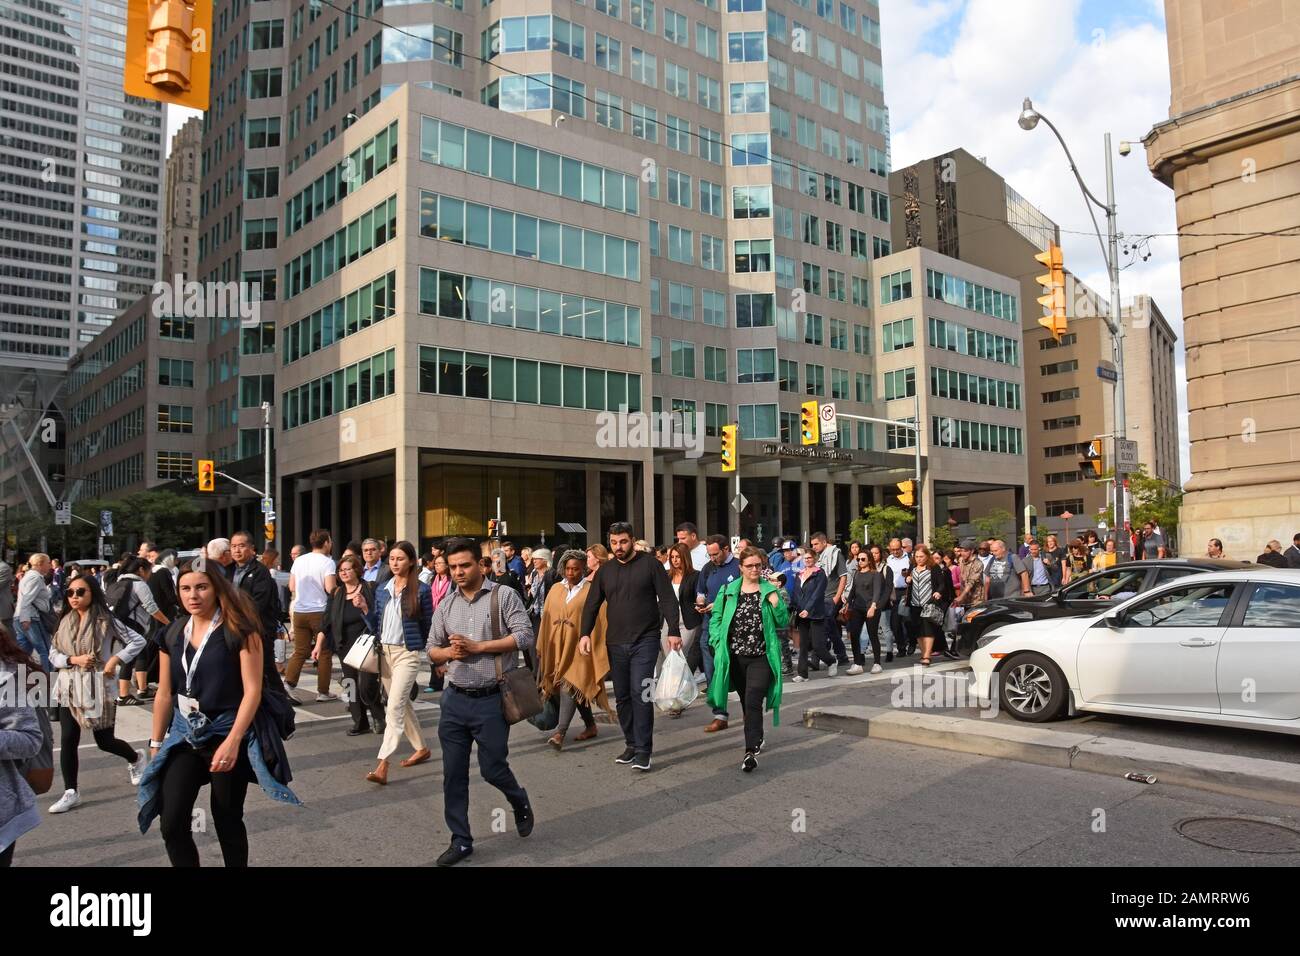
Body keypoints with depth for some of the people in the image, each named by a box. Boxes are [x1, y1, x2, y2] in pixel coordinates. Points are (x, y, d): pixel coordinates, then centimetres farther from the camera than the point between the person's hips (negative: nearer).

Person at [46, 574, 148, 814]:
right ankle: (71, 793, 10)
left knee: (105, 741, 4)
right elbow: (53, 654, 6)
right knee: (68, 740, -1)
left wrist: (116, 659, -18)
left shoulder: (106, 621, -9)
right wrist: (73, 659, -12)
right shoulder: (66, 622, 5)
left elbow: (138, 640, -9)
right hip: (70, 688, 4)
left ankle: (136, 758, 34)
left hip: (97, 687, -4)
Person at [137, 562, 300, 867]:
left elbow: (253, 690, -15)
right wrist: (156, 743, 13)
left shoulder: (239, 630, -11)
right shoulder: (171, 635, 5)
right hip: (184, 733, 5)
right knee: (172, 824, -2)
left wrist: (232, 741, -21)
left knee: (227, 821, 7)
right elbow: (165, 694, 12)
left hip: (229, 730, -4)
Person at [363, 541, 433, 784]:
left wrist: (425, 650, 2)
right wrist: (364, 609, -7)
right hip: (384, 651, 6)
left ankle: (383, 765, -16)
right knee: (403, 704, 16)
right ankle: (421, 748, 31)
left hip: (407, 653, -6)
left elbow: (428, 625, -1)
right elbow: (375, 625, 9)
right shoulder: (382, 589, 8)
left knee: (395, 707, -13)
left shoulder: (421, 590, -7)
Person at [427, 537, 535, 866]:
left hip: (492, 700, -5)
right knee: (454, 774, 7)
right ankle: (460, 840, 23)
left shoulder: (503, 596, -7)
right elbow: (432, 649, 14)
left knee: (492, 769, 3)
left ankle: (520, 803, 35)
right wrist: (449, 653, -10)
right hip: (455, 700, 5)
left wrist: (477, 646, -16)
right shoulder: (446, 605, 9)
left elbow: (525, 635, -15)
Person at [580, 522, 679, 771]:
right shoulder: (605, 571, 10)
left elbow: (668, 599, -5)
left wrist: (674, 631, -14)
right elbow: (592, 604, 11)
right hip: (616, 643, 5)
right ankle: (631, 744, 23)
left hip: (645, 641, -5)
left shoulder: (649, 564, -3)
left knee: (640, 694, -11)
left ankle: (643, 750, -4)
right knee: (622, 696, 10)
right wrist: (585, 633, -3)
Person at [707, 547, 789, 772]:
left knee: (753, 702, -16)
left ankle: (752, 751, -17)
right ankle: (756, 739, 38)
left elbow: (784, 623, 3)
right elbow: (715, 619, 9)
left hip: (761, 658, -2)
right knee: (746, 703, 16)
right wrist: (719, 643, -4)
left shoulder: (771, 591, 2)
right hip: (735, 657, 3)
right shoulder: (728, 591, 5)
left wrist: (776, 604, -14)